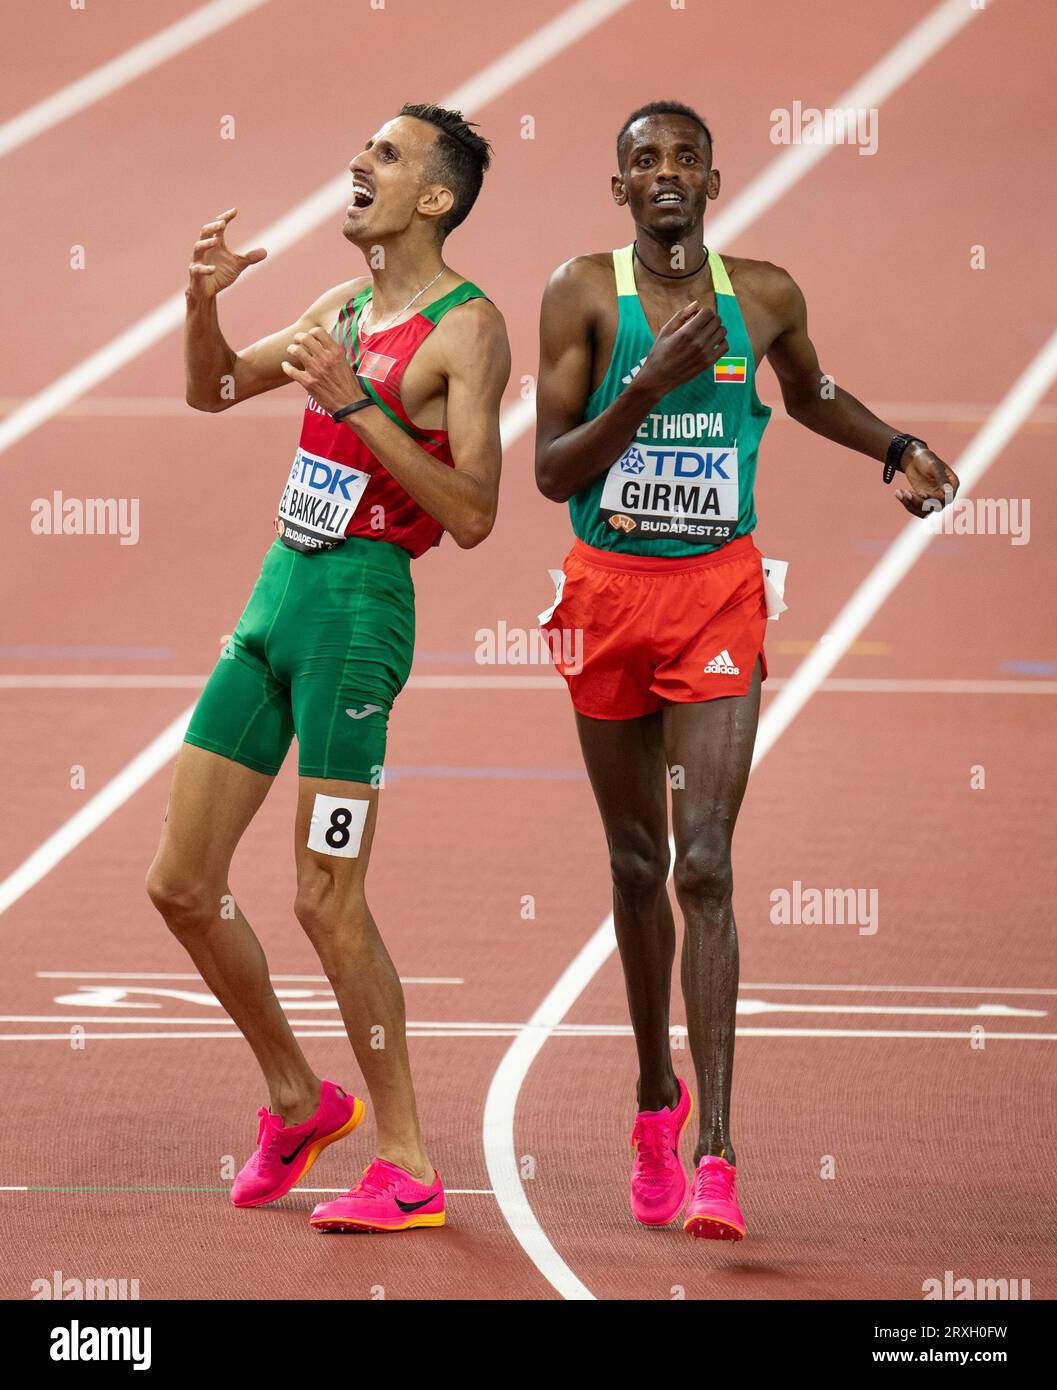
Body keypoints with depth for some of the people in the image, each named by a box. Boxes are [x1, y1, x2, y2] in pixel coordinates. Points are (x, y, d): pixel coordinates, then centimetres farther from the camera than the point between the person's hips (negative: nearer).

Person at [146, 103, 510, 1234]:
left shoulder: (466, 327, -9)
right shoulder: (346, 306, 14)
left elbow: (471, 516, -16)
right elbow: (214, 388, 26)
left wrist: (355, 400, -21)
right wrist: (203, 301, 6)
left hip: (360, 603, -8)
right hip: (278, 591, 8)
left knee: (326, 903, -9)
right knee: (181, 886, 9)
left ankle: (408, 1169, 0)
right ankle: (297, 1101, 26)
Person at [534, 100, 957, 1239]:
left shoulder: (765, 296, 2)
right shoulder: (583, 293, -5)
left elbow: (809, 395, 25)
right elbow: (550, 472, -11)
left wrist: (896, 449, 9)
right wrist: (652, 380, -22)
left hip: (718, 595, 0)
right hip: (609, 591, 0)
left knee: (704, 865, -12)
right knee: (636, 864, 13)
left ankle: (714, 1151, -18)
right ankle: (656, 1096, 34)